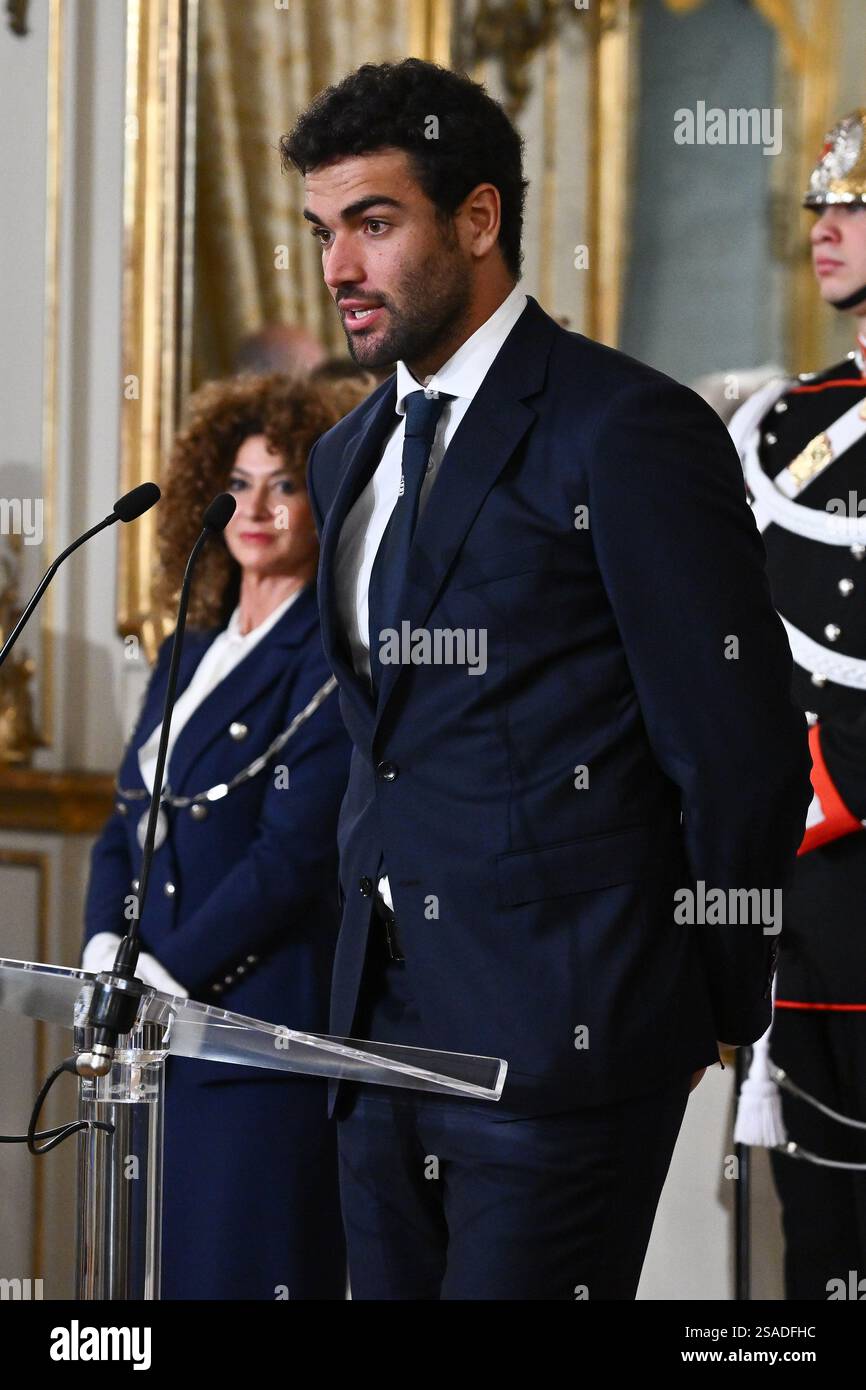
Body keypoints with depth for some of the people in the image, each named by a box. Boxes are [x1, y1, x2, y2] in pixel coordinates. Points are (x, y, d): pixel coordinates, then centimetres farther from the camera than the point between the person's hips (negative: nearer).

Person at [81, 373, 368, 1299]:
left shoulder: (333, 657, -7)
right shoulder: (188, 652, 18)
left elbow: (292, 855, -14)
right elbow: (126, 825, 17)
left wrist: (164, 976, -15)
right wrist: (106, 957, 0)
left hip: (264, 1030, -8)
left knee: (242, 1272, -8)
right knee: (151, 1272, 8)